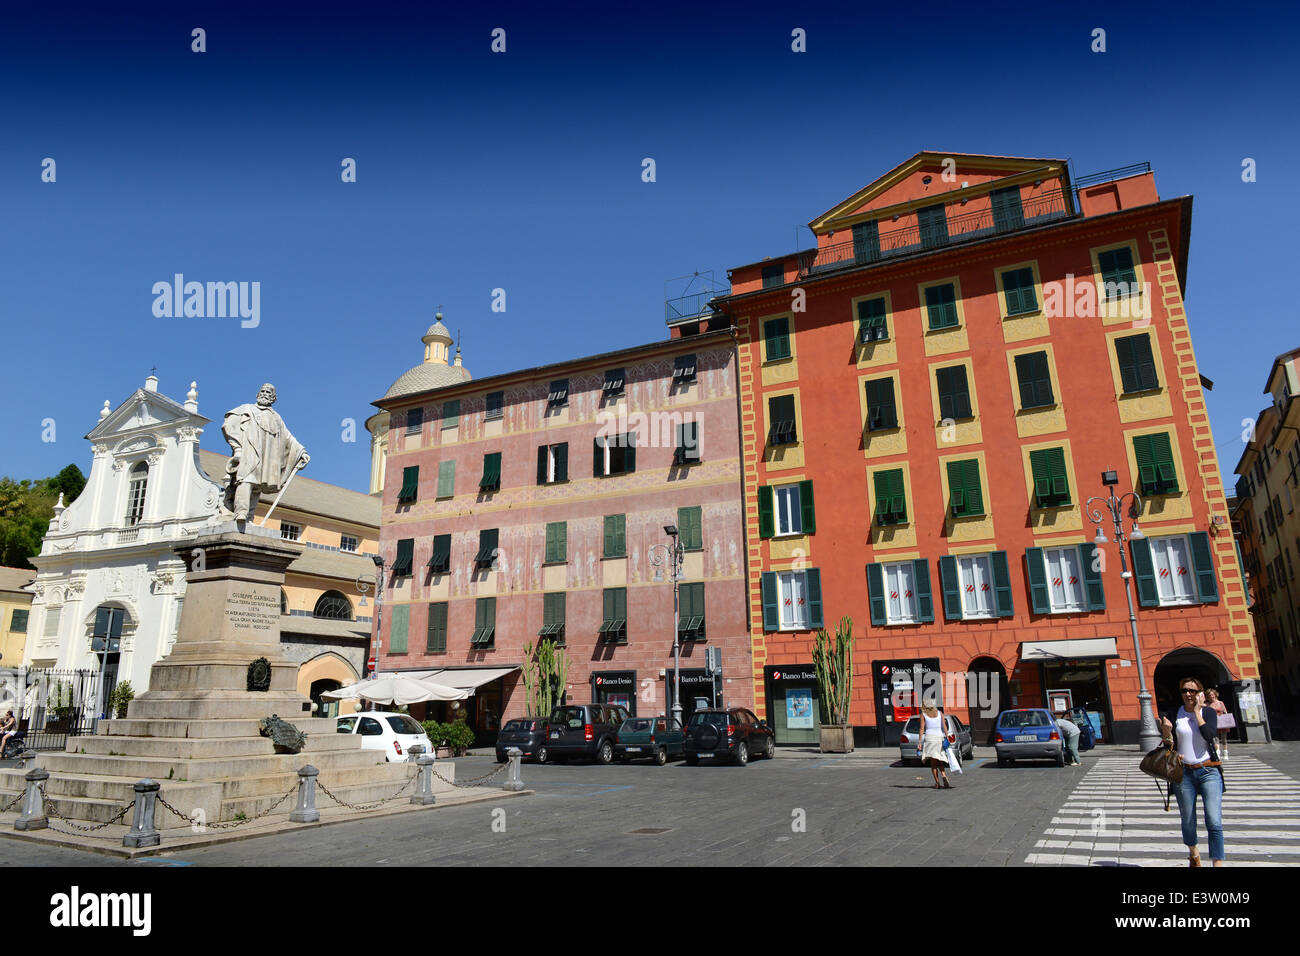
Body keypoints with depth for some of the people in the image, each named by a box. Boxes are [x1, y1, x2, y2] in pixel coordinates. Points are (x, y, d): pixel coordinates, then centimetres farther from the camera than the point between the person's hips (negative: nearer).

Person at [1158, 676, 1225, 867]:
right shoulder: (1174, 715, 4)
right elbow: (1168, 744, 5)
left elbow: (1210, 735, -17)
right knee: (1188, 822, 11)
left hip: (1208, 771, -2)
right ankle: (1193, 853, 37)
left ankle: (1218, 863, -6)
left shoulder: (1208, 712, 1)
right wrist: (1166, 733, -16)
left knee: (1214, 823, -11)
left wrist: (1197, 711, -11)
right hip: (1184, 773, 2)